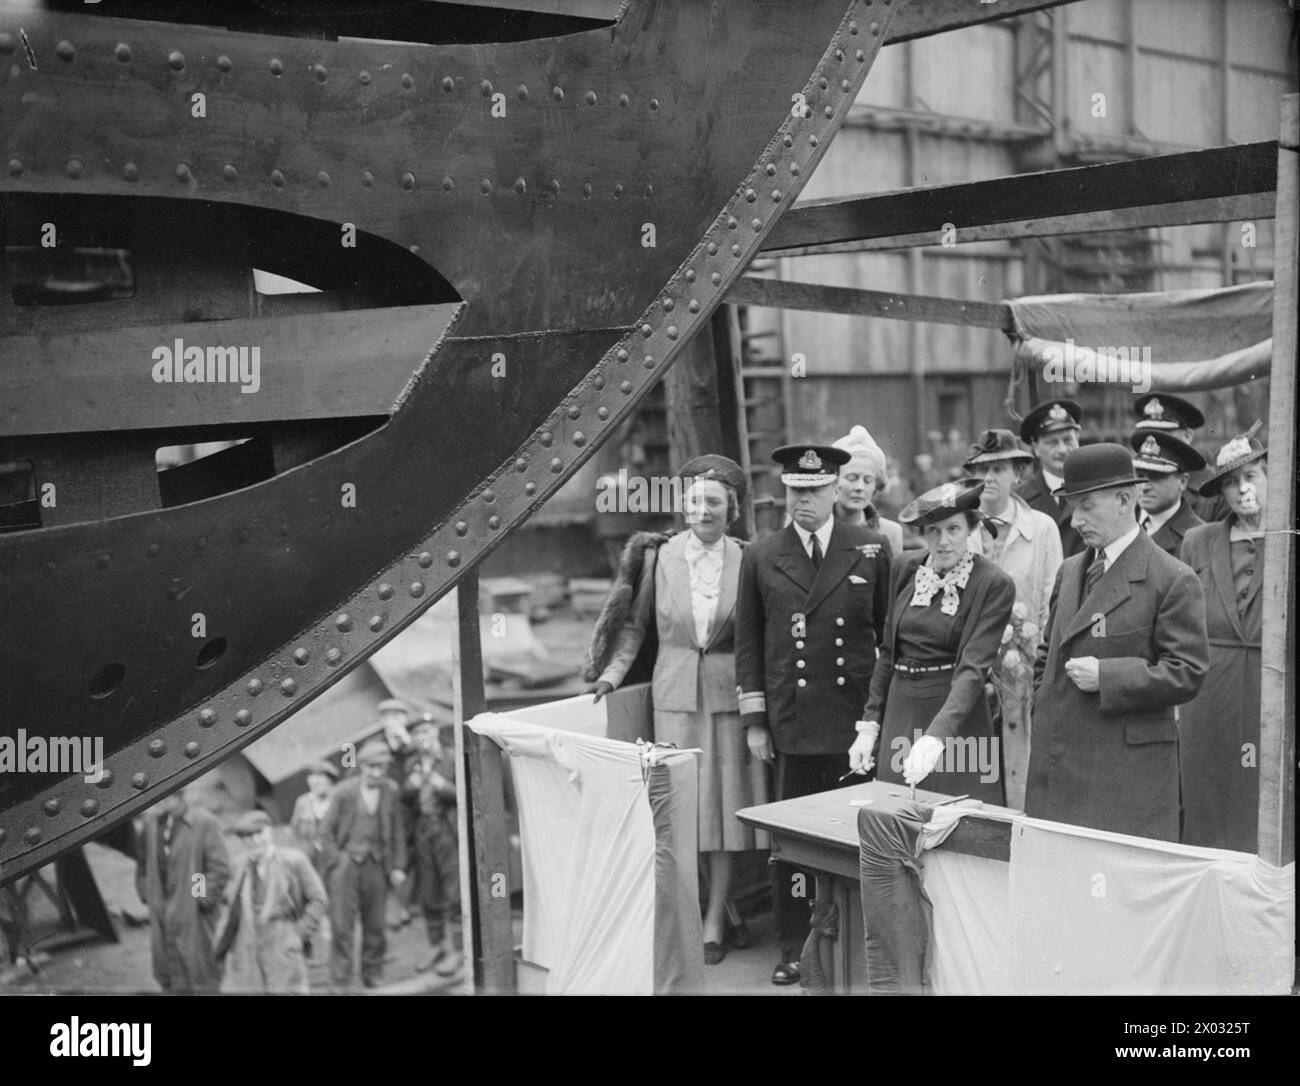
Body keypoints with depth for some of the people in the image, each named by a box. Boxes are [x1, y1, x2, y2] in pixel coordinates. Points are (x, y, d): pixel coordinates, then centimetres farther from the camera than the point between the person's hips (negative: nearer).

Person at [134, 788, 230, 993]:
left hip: (193, 916, -5)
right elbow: (143, 861, 19)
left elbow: (220, 868, -13)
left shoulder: (203, 823, -13)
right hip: (162, 917, 6)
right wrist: (145, 891, 10)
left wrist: (204, 899, -13)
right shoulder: (151, 821, 5)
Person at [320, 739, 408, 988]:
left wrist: (398, 866, 3)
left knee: (375, 925, 6)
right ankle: (340, 978, 5)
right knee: (341, 923, -4)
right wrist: (336, 861, -5)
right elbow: (327, 831, 3)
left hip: (377, 865, 2)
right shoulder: (344, 792, -3)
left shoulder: (391, 791, 3)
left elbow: (397, 832, 8)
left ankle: (373, 976, 19)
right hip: (346, 862, -2)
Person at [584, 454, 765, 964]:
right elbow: (636, 623, 7)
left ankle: (714, 923, 15)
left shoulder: (747, 561, -2)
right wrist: (611, 673, -3)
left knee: (724, 802, 4)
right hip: (675, 696, 0)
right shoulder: (659, 555, 0)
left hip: (730, 696, 0)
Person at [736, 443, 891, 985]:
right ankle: (794, 949, 17)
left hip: (857, 723, 0)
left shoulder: (872, 550, 5)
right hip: (791, 726, 1)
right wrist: (754, 720, 4)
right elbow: (748, 642, 8)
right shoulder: (760, 557, 6)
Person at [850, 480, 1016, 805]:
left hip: (956, 719, -4)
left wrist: (936, 735, -32)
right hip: (899, 715, 5)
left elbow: (973, 668, -20)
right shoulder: (906, 570, 4)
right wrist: (870, 725, 7)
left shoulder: (994, 585, -11)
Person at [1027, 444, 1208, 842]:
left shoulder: (1173, 580, -7)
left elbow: (1187, 673, -11)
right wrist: (1044, 713, 13)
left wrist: (1106, 676, -17)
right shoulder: (1069, 571, 15)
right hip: (1056, 763, 6)